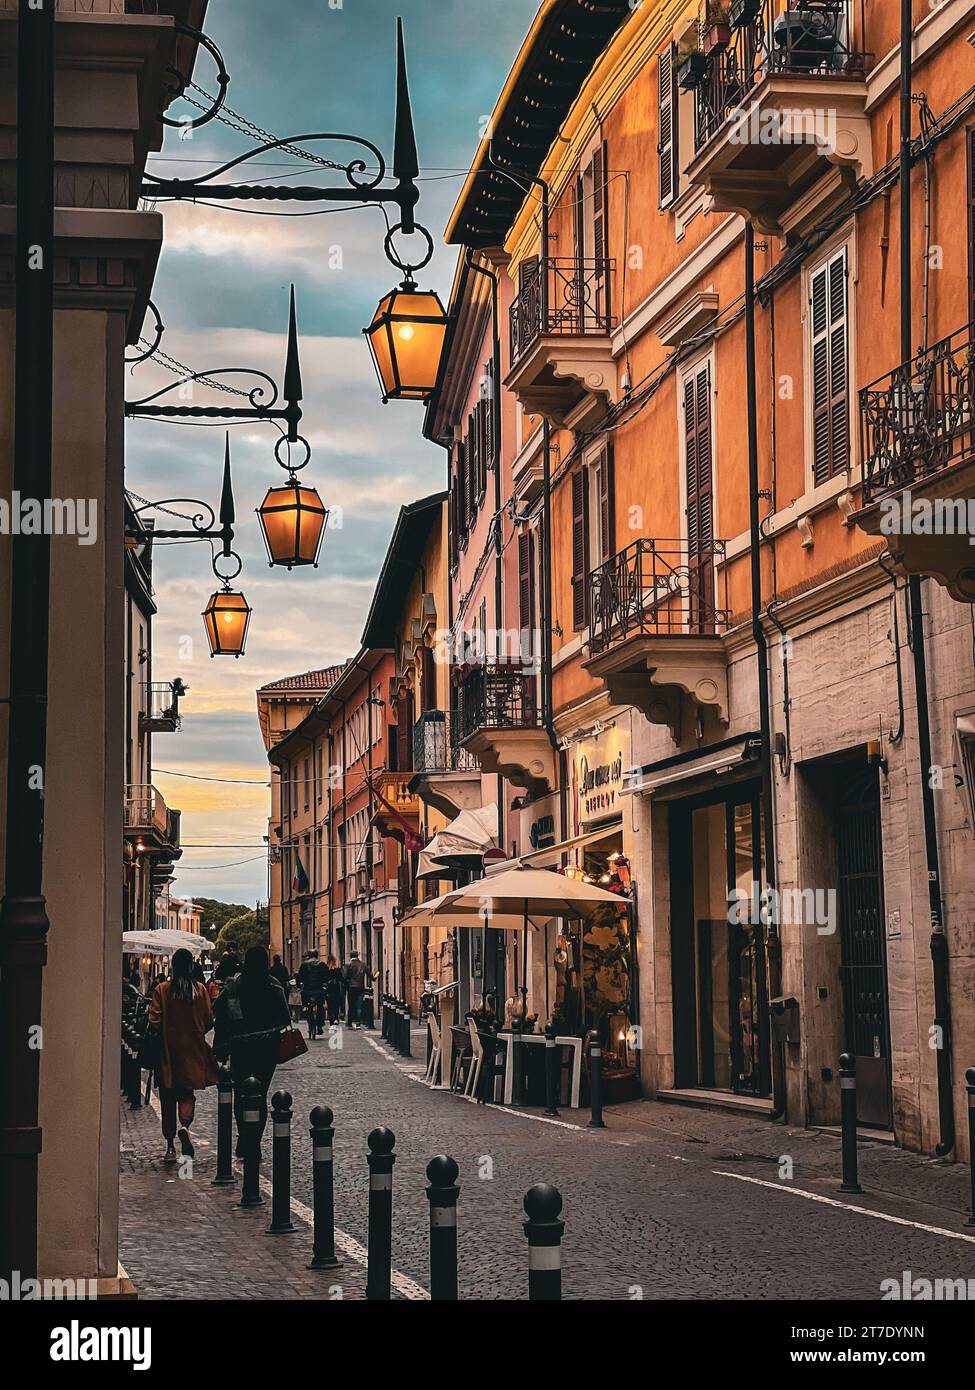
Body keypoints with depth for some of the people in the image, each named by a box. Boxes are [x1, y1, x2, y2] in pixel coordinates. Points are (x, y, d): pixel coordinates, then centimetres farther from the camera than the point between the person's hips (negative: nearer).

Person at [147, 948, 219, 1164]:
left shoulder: (162, 990, -8)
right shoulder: (200, 990, -4)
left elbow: (154, 1022, -10)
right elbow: (209, 1021, 0)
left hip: (168, 1050, -1)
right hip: (193, 1050, 1)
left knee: (168, 1098, 9)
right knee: (187, 1094, 11)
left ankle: (170, 1146, 10)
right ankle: (185, 1125, -20)